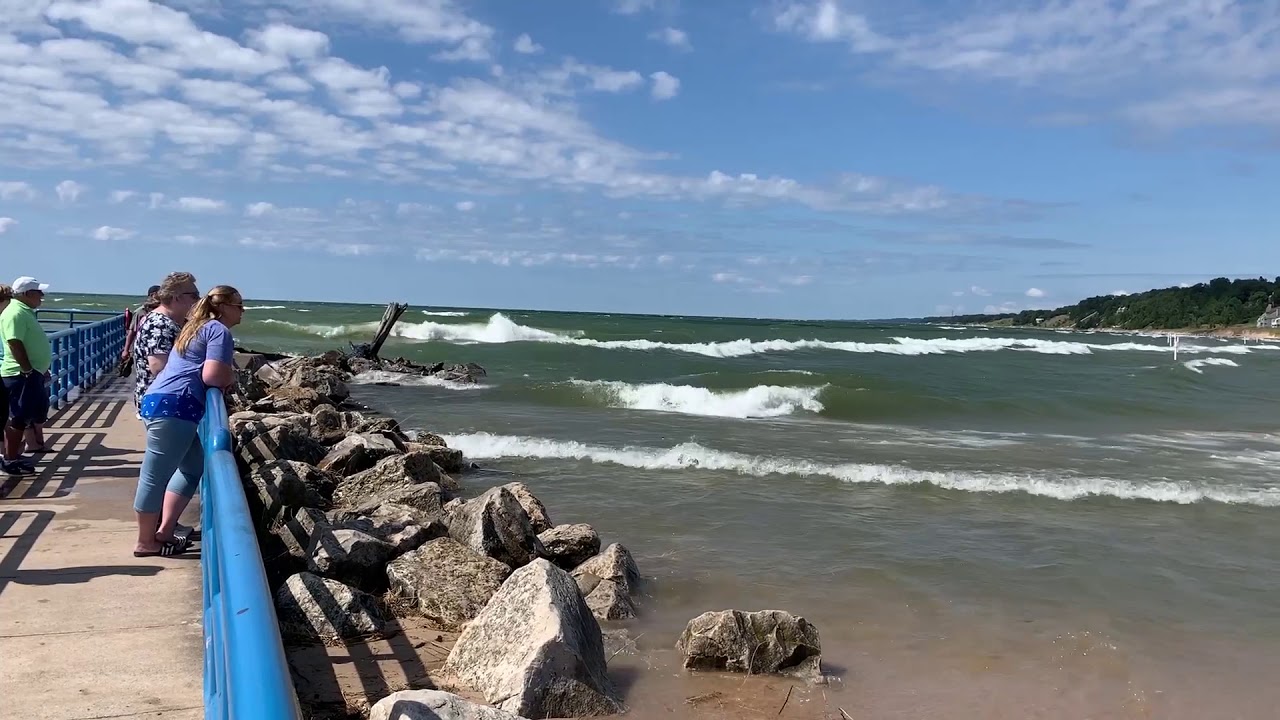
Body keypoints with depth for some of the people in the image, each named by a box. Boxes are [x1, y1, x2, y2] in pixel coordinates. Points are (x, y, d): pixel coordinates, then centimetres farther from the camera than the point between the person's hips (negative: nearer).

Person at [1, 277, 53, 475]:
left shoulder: (25, 311, 16)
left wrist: (40, 370, 24)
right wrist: (28, 369, -22)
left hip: (34, 372, 11)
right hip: (22, 375, -11)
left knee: (35, 414, 16)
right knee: (18, 418, -6)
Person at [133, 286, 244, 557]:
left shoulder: (198, 327, 25)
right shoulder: (219, 331, -6)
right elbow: (212, 376, -17)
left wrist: (225, 374, 13)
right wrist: (231, 377, 3)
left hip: (161, 401, 11)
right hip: (175, 407, -11)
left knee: (193, 466, 18)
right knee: (156, 475, -2)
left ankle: (163, 531, 20)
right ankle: (146, 543, 7)